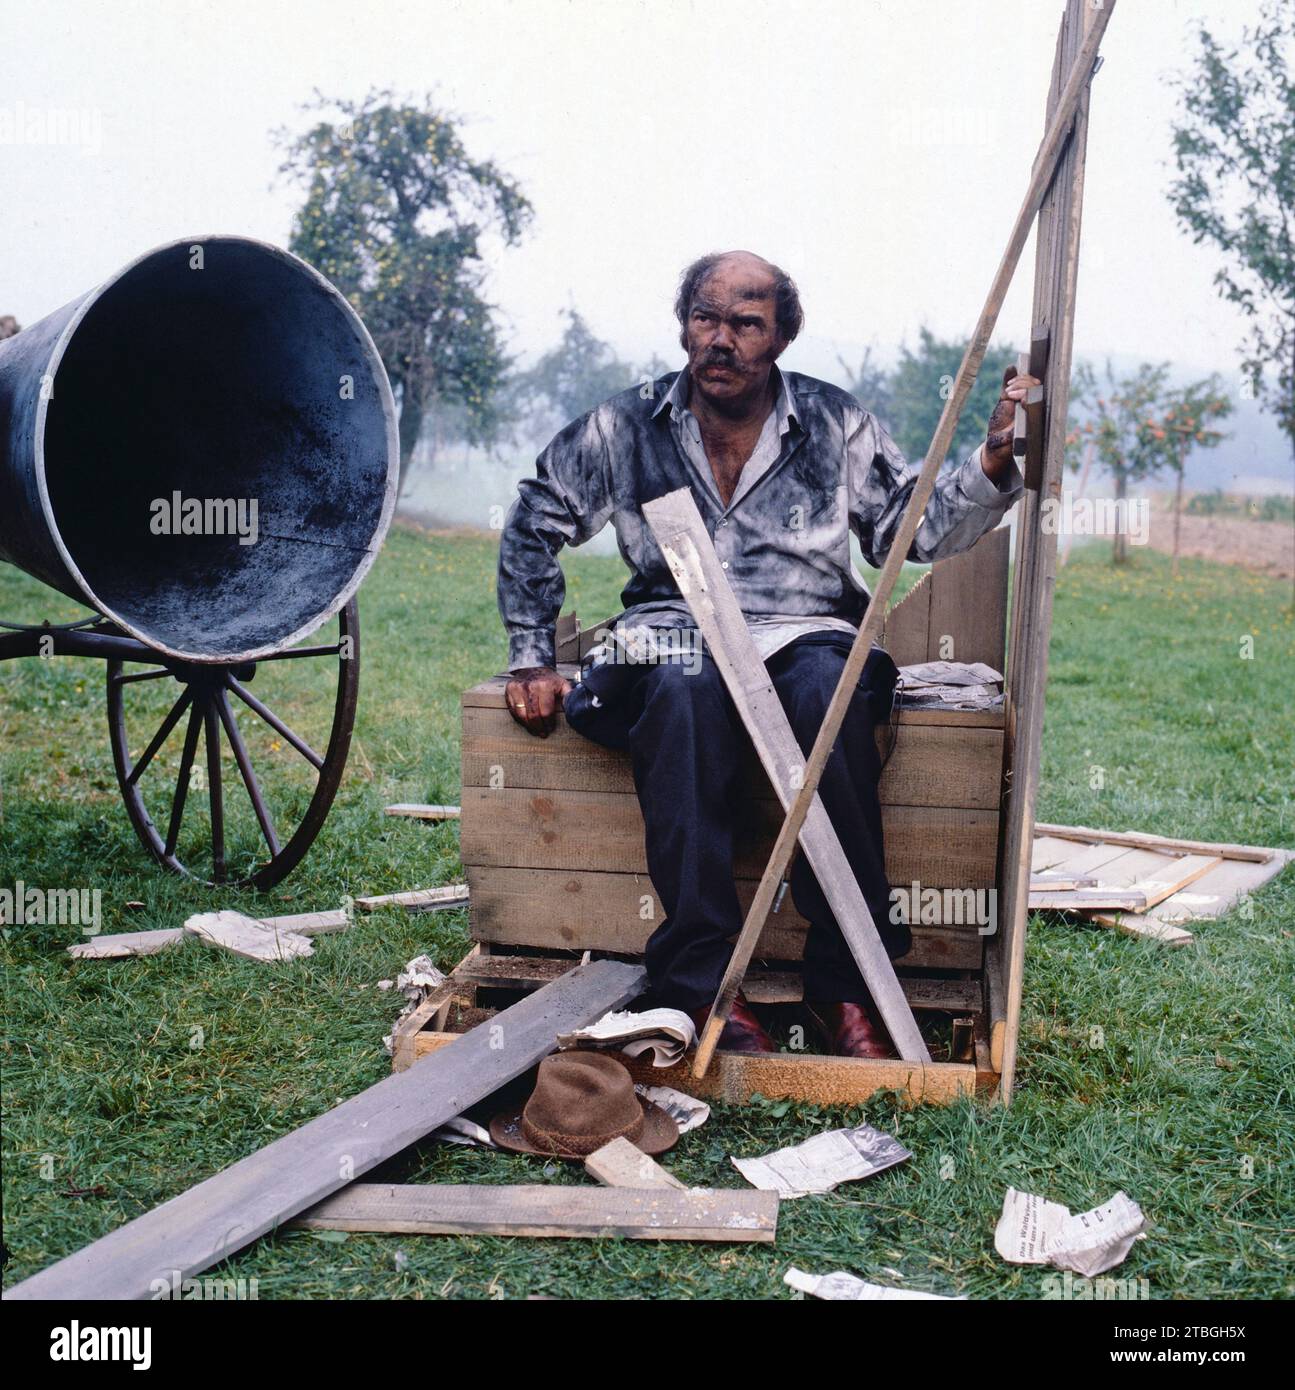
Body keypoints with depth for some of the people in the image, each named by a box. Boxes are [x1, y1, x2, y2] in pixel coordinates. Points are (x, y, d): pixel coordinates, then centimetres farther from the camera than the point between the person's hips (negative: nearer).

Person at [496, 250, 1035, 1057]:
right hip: (676, 633, 0)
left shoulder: (836, 425, 9)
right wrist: (533, 659, 10)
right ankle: (705, 982, -35)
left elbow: (920, 531, 5)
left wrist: (993, 464, -13)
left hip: (802, 631, 1)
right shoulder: (626, 428, 9)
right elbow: (535, 525, 17)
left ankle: (847, 982, -29)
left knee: (830, 692, -36)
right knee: (686, 691, -38)